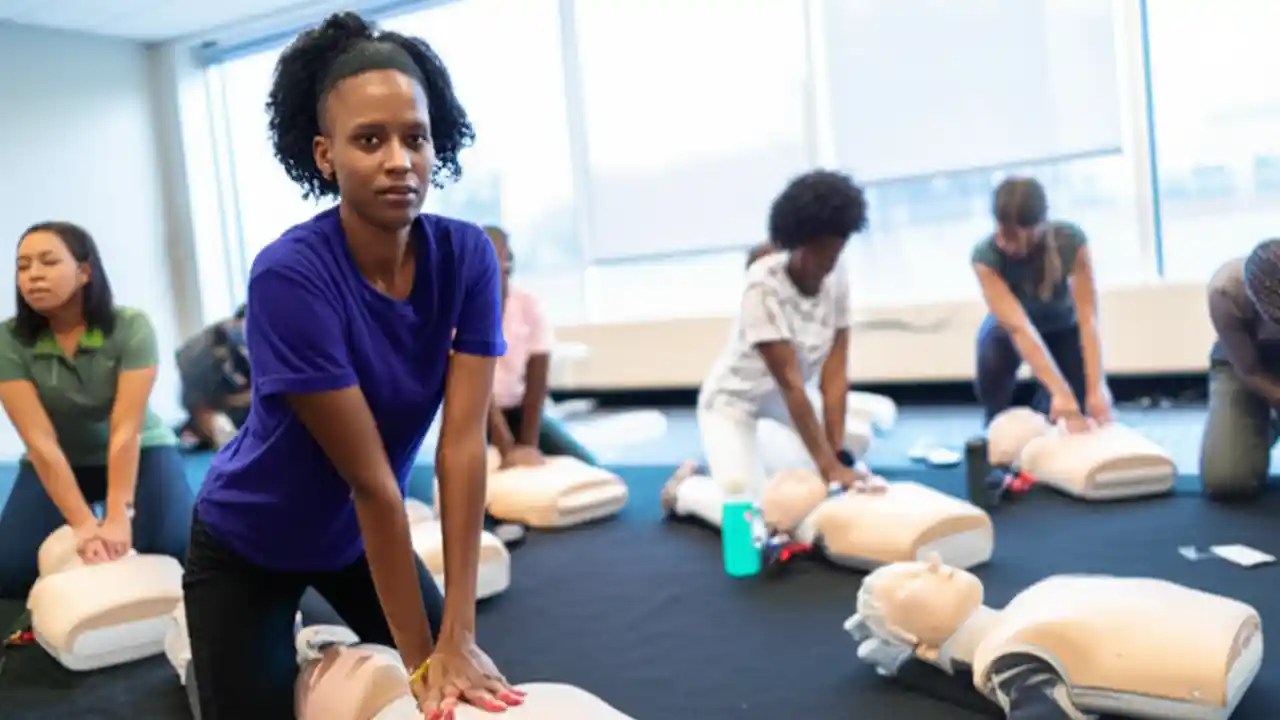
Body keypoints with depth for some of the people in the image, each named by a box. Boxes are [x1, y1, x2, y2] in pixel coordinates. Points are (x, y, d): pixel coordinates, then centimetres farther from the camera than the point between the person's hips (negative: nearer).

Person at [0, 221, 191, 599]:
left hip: (139, 453, -1)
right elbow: (40, 440, -25)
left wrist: (119, 518, -35)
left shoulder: (131, 327, -24)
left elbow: (125, 430, -28)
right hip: (57, 465, 2)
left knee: (175, 548, -23)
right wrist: (84, 523, -33)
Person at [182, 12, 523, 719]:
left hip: (356, 533, 5)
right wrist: (421, 658, -24)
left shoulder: (467, 256, -18)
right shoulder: (289, 275, -32)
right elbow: (371, 478, -31)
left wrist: (457, 638, -25)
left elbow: (463, 446, -23)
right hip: (249, 545, -4)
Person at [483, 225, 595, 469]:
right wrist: (507, 448, -29)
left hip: (520, 409, 3)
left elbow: (536, 381, -10)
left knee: (583, 464, -15)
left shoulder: (530, 306, -8)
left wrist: (529, 444, -19)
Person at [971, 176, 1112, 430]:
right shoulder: (986, 256, -36)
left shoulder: (1071, 241, -33)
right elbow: (1018, 327, -45)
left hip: (1062, 326, 2)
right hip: (1008, 326, -1)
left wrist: (1096, 389, -47)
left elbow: (1088, 319, -37)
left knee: (1080, 399, -17)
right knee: (992, 368, -33)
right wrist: (1059, 391, -55)